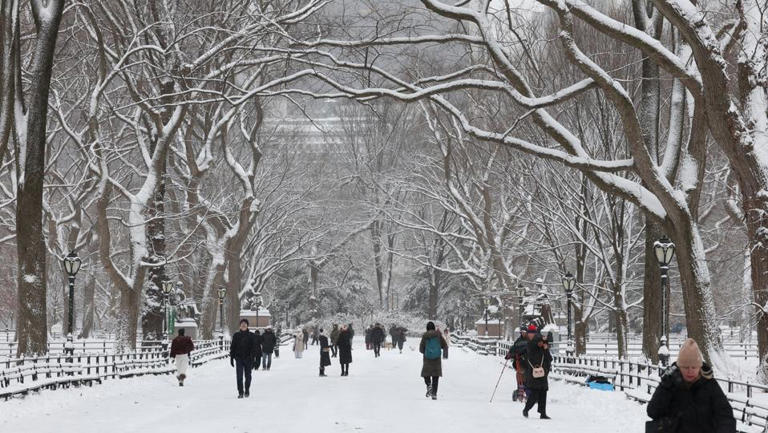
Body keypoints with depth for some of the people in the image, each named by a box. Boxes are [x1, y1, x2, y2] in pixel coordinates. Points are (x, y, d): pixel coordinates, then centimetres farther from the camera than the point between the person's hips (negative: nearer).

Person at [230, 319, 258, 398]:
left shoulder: (251, 336, 1)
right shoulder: (236, 335, 5)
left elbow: (254, 347, -2)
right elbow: (232, 347, 8)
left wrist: (252, 357, -12)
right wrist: (231, 358, 3)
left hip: (248, 359, 0)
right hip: (239, 358, 0)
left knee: (248, 376, 8)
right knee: (239, 376, -8)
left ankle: (247, 391, 25)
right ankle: (240, 392, -4)